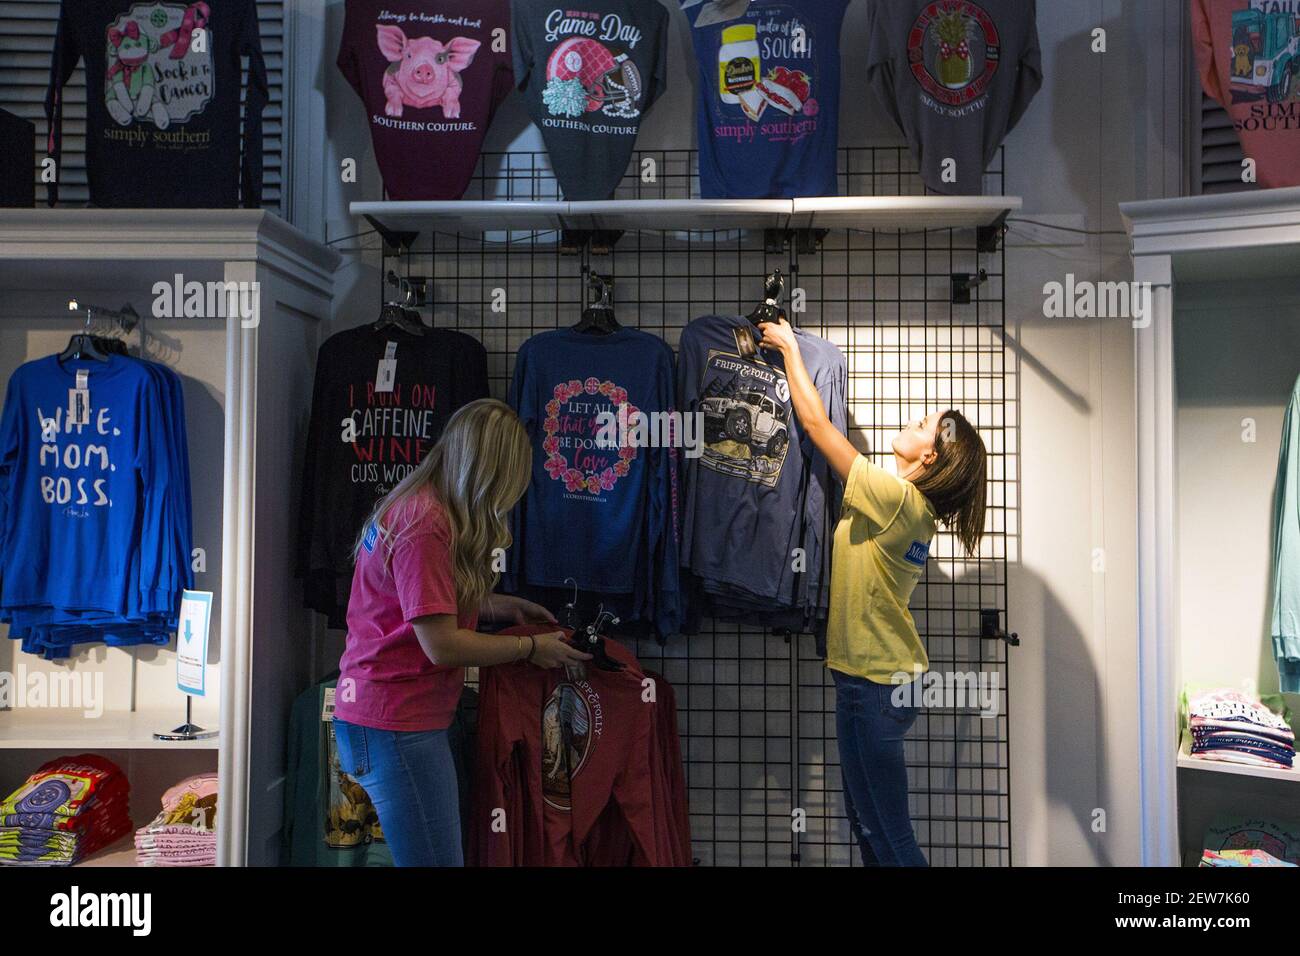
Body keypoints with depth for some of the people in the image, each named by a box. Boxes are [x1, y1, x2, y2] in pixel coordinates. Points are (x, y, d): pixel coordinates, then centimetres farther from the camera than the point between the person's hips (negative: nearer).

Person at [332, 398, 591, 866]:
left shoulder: (411, 506, 10)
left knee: (436, 854, 16)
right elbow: (442, 646, -21)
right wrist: (531, 647, -9)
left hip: (384, 715, 10)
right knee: (437, 857, -2)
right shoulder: (427, 524, -20)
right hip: (396, 723, -10)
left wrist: (495, 605, 10)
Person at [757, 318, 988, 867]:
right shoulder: (913, 508, 6)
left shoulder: (895, 498, -20)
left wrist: (790, 347, -4)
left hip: (874, 683, -10)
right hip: (871, 676, 10)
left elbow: (815, 423, -17)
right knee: (867, 820, 19)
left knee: (885, 829, 1)